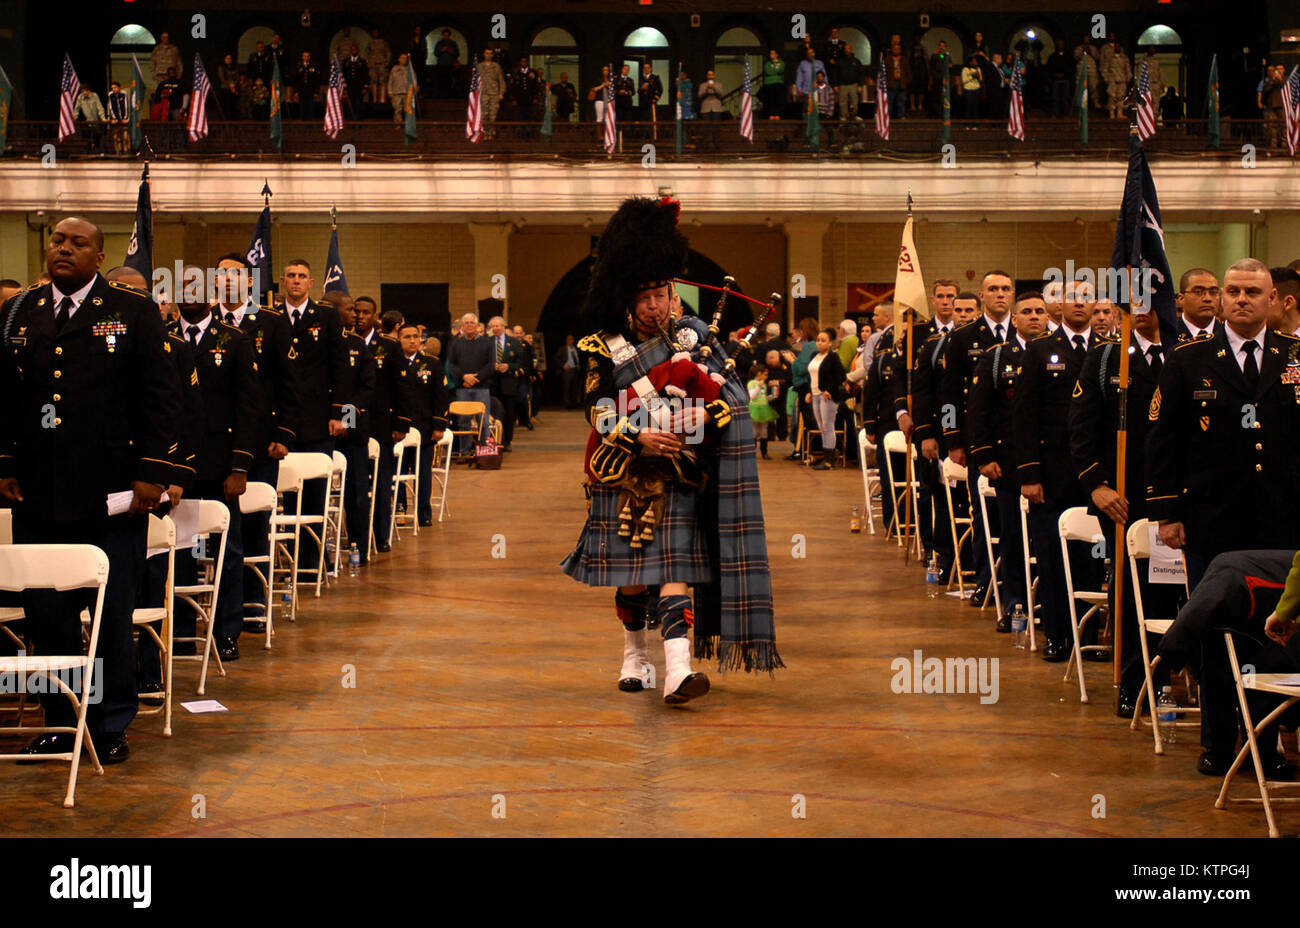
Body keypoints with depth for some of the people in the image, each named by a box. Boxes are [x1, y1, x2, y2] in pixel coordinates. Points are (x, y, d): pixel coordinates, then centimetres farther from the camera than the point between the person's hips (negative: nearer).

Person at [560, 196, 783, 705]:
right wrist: (638, 436, -23)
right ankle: (634, 654, 31)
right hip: (625, 474, 0)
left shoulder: (694, 336, 4)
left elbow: (727, 392, 2)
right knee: (631, 575, 8)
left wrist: (704, 414, -19)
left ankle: (677, 669, -17)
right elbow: (600, 414, -6)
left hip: (678, 475, 0)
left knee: (675, 567, -10)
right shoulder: (605, 348, -2)